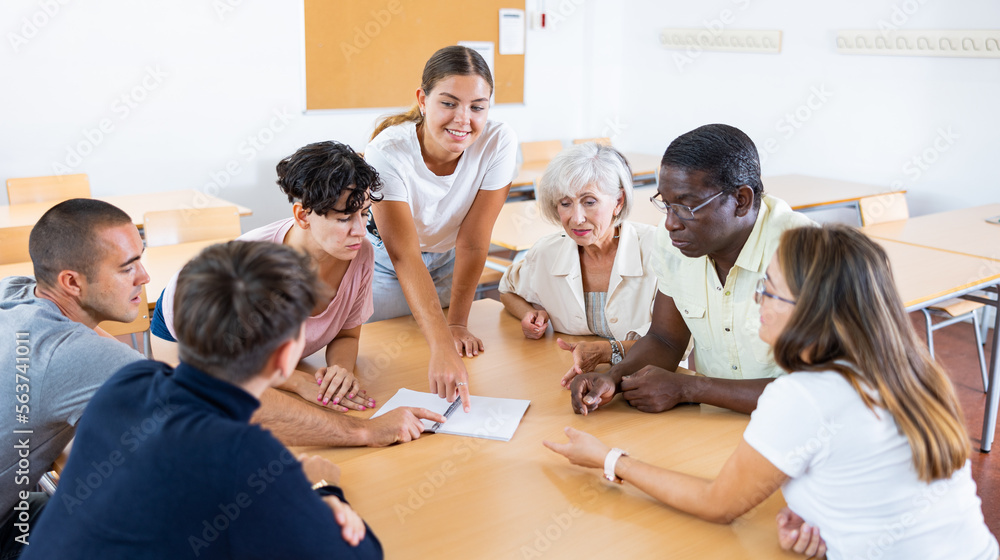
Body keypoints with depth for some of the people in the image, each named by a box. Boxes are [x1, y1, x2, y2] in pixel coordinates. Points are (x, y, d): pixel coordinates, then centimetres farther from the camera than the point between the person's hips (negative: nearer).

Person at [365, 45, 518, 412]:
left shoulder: (498, 143, -27)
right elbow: (404, 256, -42)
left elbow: (472, 242, -21)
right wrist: (442, 347, -52)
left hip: (449, 263, 3)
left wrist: (457, 323, -19)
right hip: (386, 264, -2)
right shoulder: (388, 152, -35)